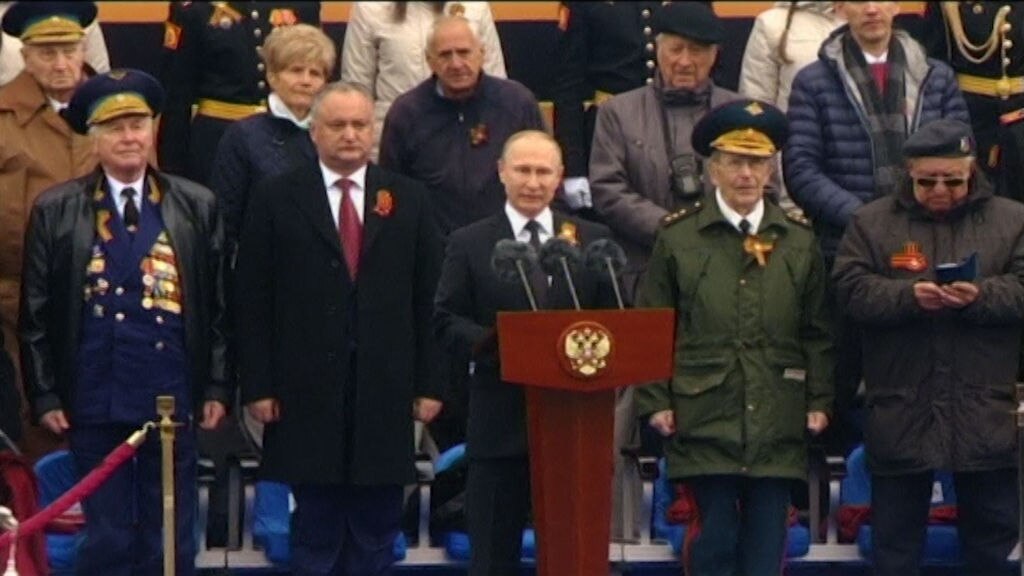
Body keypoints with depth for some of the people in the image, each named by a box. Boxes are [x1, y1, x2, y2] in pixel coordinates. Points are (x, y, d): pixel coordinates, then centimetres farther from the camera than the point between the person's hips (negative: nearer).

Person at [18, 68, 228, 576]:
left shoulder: (196, 207, 7)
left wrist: (216, 386, 3)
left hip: (171, 400, 1)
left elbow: (218, 305, 8)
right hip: (93, 403, -1)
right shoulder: (55, 211, 3)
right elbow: (35, 316, 4)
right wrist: (45, 396, -2)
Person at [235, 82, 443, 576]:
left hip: (386, 393, 2)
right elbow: (252, 302, 0)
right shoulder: (276, 199, 3)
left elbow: (429, 299, 8)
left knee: (376, 529, 6)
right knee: (315, 531, 2)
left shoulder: (409, 200, 9)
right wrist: (256, 386, -6)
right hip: (308, 393, -2)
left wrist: (429, 383, 2)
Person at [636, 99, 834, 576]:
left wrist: (820, 401, 5)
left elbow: (818, 334, 12)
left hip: (777, 423, 2)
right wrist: (655, 401, -3)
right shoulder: (678, 238, 3)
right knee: (715, 536, -2)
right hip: (704, 421, -2)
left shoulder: (799, 242, 10)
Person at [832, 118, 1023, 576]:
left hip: (985, 412, 0)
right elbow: (852, 290, -5)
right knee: (895, 537, 6)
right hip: (901, 413, 0)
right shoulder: (873, 222, 6)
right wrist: (909, 296, -21)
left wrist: (979, 296, -22)